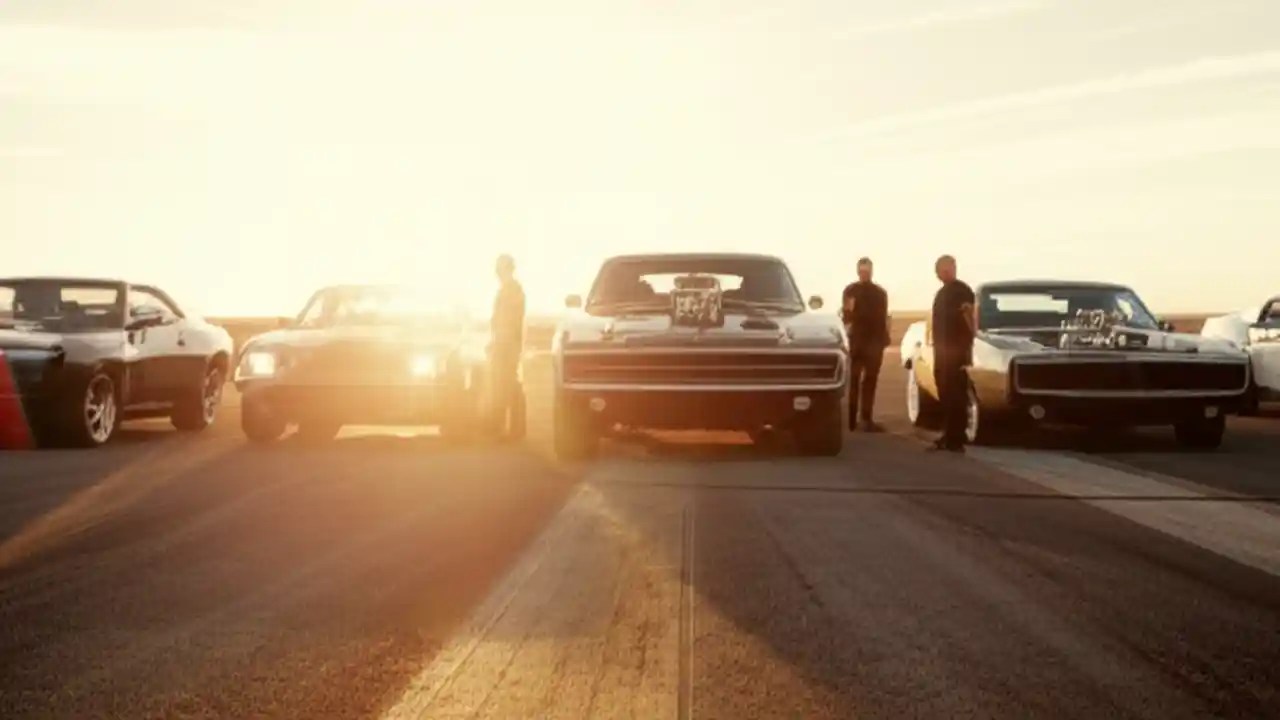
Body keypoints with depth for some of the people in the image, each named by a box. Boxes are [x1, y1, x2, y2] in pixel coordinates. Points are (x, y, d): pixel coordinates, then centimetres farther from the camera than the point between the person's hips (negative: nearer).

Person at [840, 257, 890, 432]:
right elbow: (846, 316, -3)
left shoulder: (880, 292, 10)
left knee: (870, 381, 1)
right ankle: (851, 418, 3)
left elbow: (884, 317, 9)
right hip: (856, 341, -2)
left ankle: (866, 418, 2)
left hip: (874, 341, 2)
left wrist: (884, 338, 1)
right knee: (854, 381, 0)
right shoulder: (850, 291, 3)